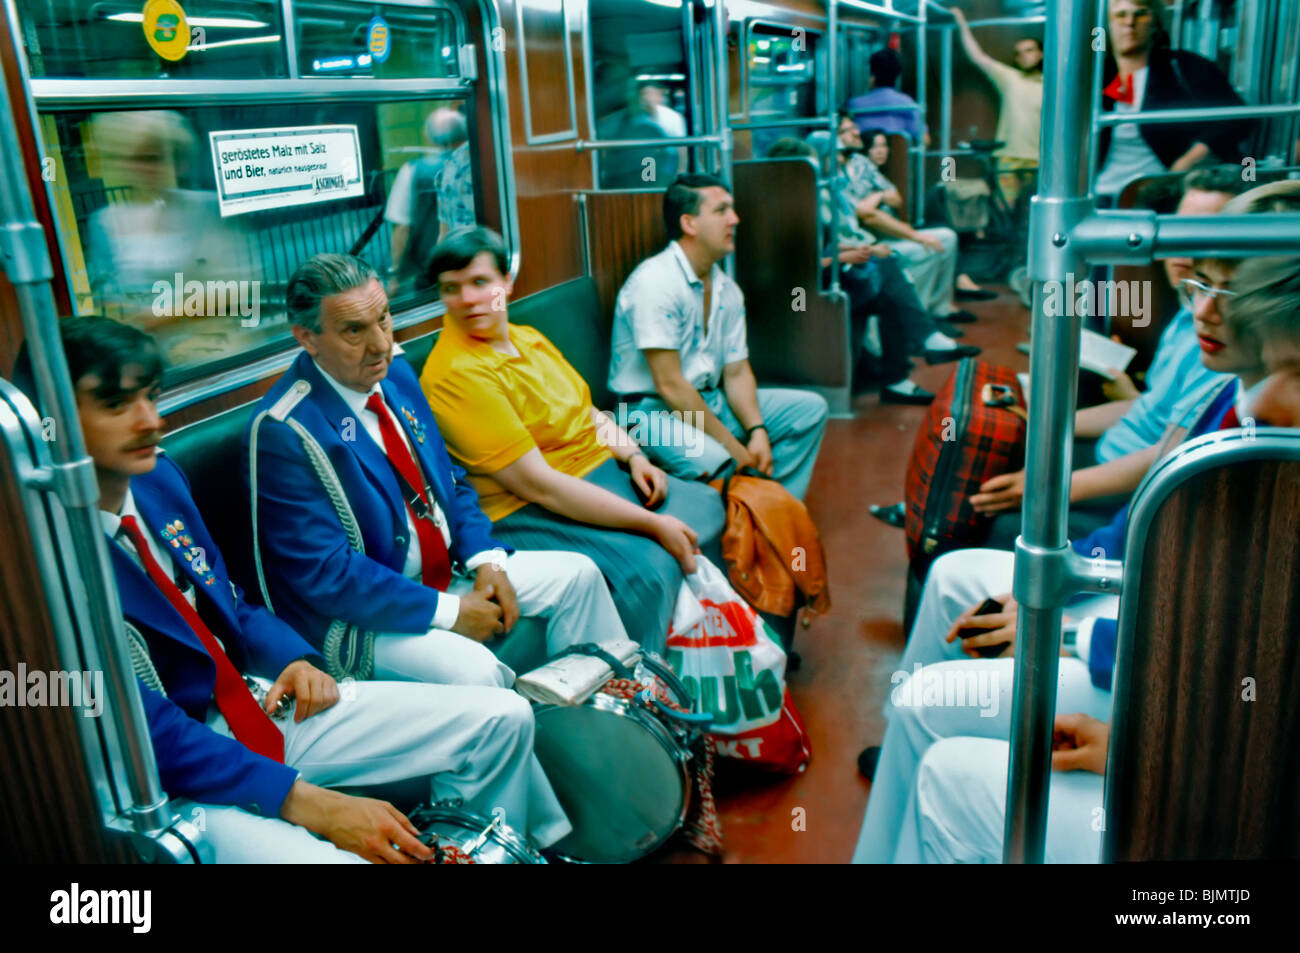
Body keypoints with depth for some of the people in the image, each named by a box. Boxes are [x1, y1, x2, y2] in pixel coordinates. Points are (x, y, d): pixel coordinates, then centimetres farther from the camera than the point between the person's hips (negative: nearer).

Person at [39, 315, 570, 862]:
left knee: (502, 717, 0)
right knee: (334, 854, -36)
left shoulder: (158, 475, 1)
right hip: (176, 788, -7)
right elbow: (154, 736, -22)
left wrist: (293, 659, -5)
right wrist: (310, 804, -24)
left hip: (265, 702, 7)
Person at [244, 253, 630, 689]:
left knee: (578, 575, 2)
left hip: (449, 567, 8)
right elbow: (326, 573, -23)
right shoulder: (281, 433, -21)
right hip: (364, 609, -8)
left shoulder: (397, 374, 3)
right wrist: (450, 612, -21)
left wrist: (486, 559, -4)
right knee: (473, 670, -32)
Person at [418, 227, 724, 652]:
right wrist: (652, 524, -23)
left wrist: (633, 456, -1)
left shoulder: (528, 337, 9)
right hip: (530, 513, -9)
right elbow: (536, 483, -24)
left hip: (602, 473, 9)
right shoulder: (454, 374, -20)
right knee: (647, 568, -29)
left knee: (707, 509, 6)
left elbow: (589, 413, 20)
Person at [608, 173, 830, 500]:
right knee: (717, 466, -37)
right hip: (655, 410, -9)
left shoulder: (727, 289, 8)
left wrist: (758, 431, -10)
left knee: (811, 408, 4)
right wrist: (734, 448, -19)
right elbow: (670, 385, -21)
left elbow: (737, 372, 9)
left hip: (711, 400, 9)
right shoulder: (654, 281, -18)